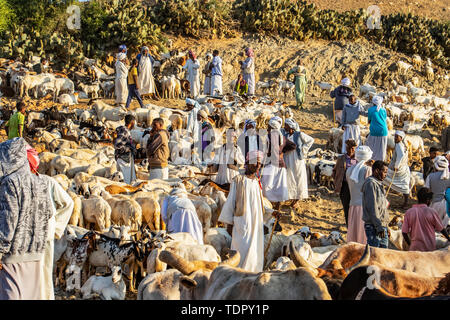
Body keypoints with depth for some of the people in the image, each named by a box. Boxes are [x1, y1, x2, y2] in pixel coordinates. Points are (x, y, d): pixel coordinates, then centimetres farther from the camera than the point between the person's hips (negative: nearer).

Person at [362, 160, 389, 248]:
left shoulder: (378, 184, 19)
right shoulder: (371, 183, -12)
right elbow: (372, 207, -19)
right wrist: (379, 226, -22)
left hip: (382, 226, 10)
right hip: (374, 227, -10)